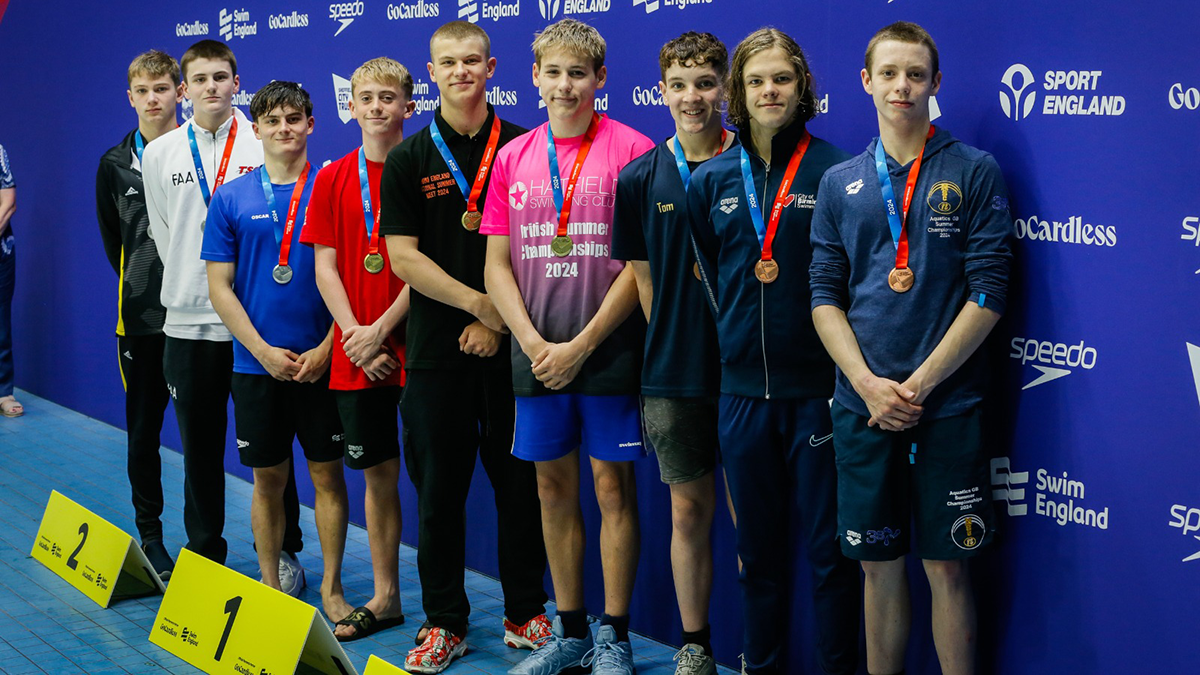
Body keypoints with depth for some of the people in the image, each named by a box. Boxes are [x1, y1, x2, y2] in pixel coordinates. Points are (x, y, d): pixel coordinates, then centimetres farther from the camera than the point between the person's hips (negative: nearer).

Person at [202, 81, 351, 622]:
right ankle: (269, 584, 21)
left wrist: (325, 348, -9)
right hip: (257, 364, 1)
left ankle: (331, 587, 16)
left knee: (327, 473, 5)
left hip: (323, 361, -1)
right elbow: (219, 287, 2)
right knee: (268, 477, 9)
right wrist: (265, 351, -7)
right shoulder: (231, 198, 2)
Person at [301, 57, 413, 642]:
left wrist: (381, 329, -12)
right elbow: (325, 267, 5)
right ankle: (385, 597, 21)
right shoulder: (332, 180, 8)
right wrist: (356, 336, -7)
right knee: (377, 471, 11)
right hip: (355, 354, 3)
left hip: (415, 346, -3)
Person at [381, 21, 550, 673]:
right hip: (437, 349, 0)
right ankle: (444, 621, 16)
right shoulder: (408, 158, 4)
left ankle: (524, 614, 19)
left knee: (520, 480, 6)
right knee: (438, 487, 4)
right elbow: (403, 256, -2)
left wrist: (499, 320, -8)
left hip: (510, 345, 0)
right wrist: (480, 302, -10)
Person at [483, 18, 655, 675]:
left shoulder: (631, 150, -5)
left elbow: (640, 263, -9)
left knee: (612, 486, 1)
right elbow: (497, 265, 8)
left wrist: (582, 345, -12)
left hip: (607, 352, -4)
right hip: (536, 354, 4)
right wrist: (535, 344, -5)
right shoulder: (512, 158, 8)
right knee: (554, 488, 11)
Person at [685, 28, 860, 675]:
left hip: (816, 385, -3)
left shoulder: (833, 171, -4)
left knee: (826, 546, 1)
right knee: (758, 546, 13)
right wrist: (739, 337, 12)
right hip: (743, 386, 3)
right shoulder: (710, 180, 7)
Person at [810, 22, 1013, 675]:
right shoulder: (840, 183, 9)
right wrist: (868, 385, -8)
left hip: (948, 406, -2)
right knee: (880, 566, 9)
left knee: (946, 567, 2)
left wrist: (919, 383, -11)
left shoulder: (975, 173, 0)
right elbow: (826, 297, 6)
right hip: (863, 407, 2)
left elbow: (988, 292, -5)